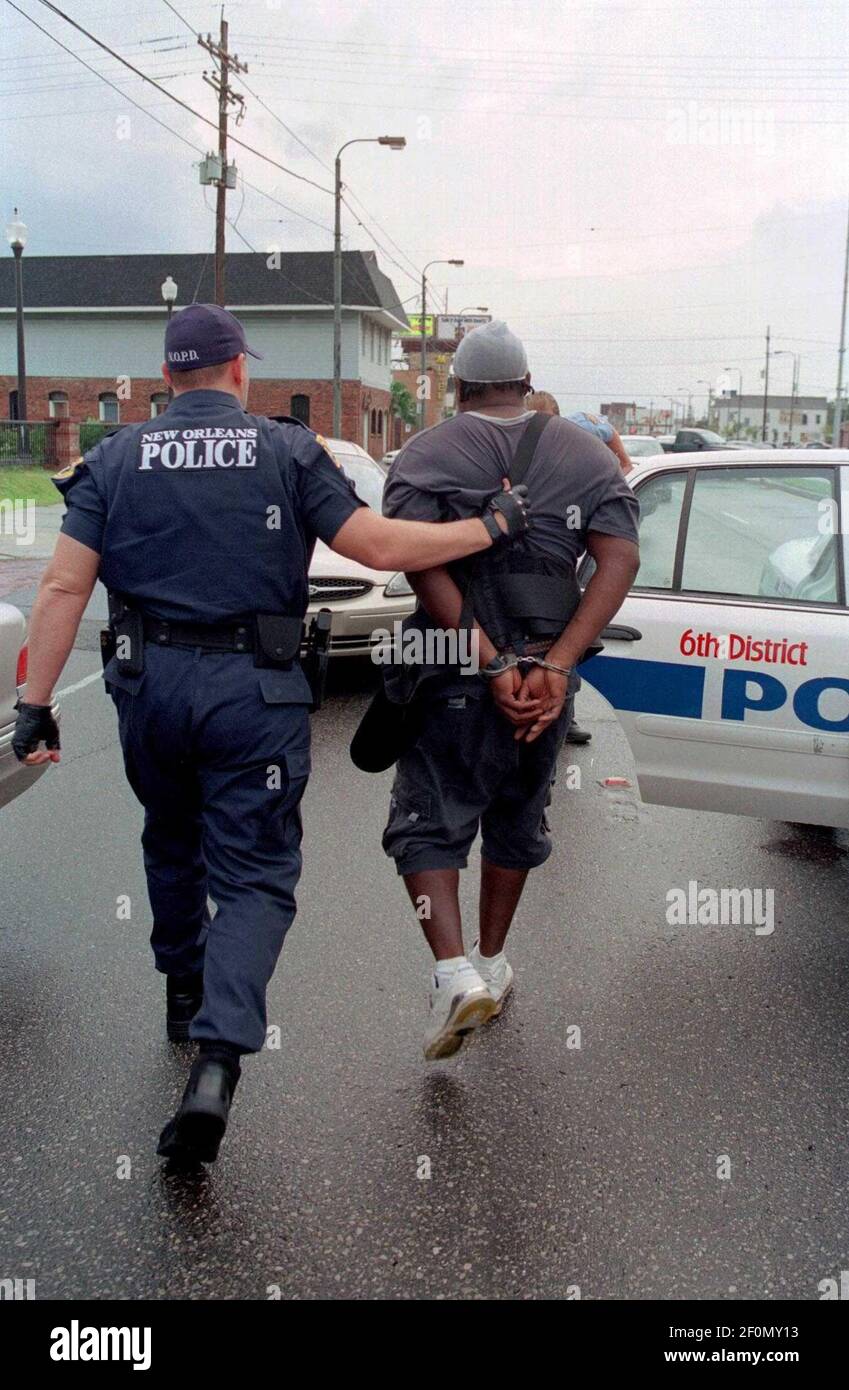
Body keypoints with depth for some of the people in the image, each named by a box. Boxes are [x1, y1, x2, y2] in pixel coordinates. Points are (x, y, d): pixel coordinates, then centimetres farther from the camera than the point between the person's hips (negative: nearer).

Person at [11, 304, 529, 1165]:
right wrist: (491, 527, 4)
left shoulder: (115, 460, 6)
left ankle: (184, 994, 43)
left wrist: (35, 703, -2)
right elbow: (380, 547, -7)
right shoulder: (289, 453, 0)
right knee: (255, 875, 3)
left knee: (171, 843, 27)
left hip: (149, 682, 3)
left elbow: (64, 587, -3)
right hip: (254, 691, -3)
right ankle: (217, 1056, -16)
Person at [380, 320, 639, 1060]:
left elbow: (422, 564, -19)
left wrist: (490, 665, -20)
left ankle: (456, 973, -9)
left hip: (454, 675, -3)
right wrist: (556, 665, -17)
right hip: (545, 675, 3)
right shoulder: (586, 453, 5)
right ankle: (493, 964, 34)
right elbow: (620, 561, -9)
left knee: (428, 824, 8)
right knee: (518, 819, 20)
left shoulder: (425, 454, -2)